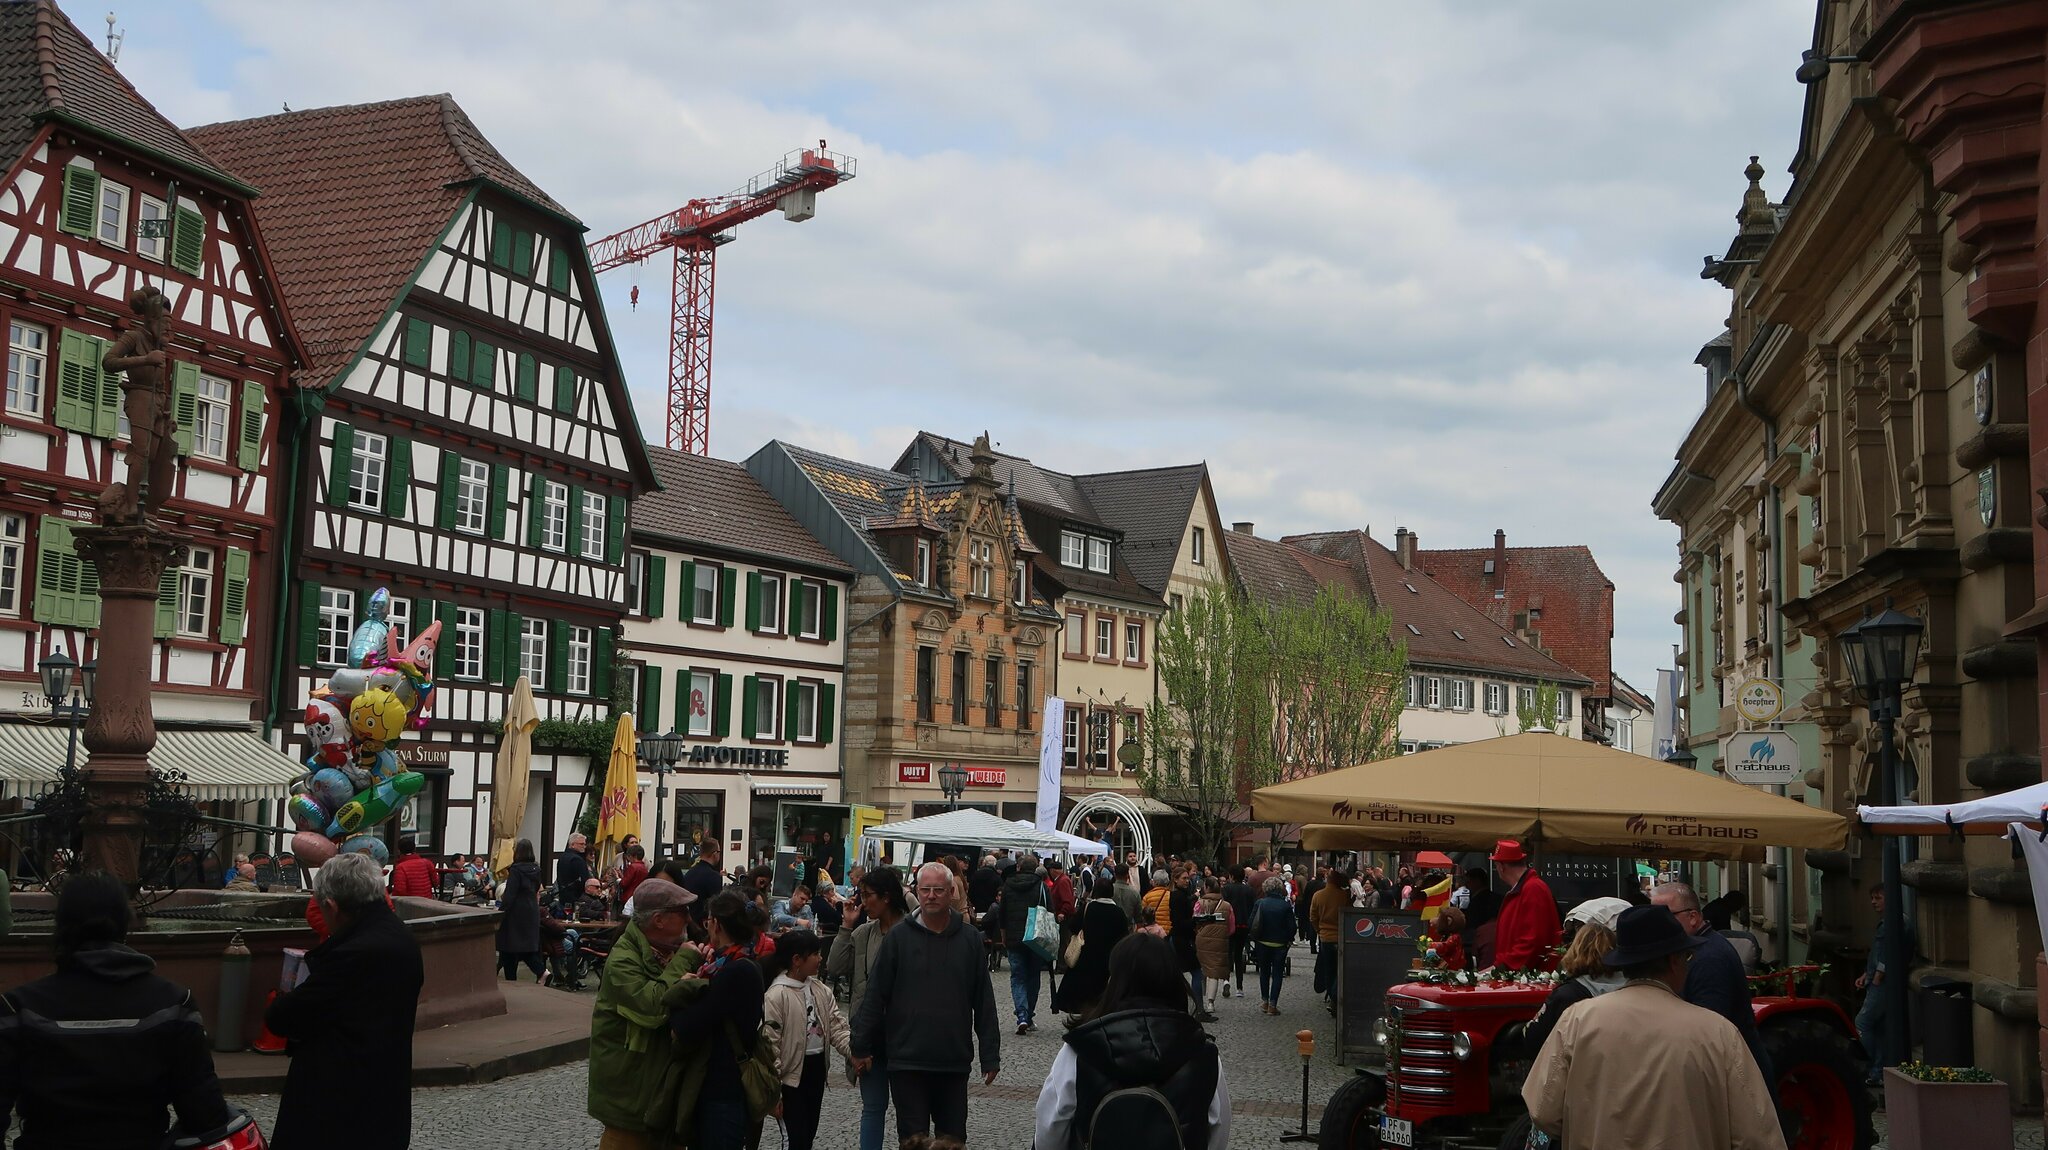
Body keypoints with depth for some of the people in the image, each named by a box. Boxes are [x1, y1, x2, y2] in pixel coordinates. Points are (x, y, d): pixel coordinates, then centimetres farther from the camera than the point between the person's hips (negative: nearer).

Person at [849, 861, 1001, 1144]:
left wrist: (990, 1055, 4)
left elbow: (984, 1001, 5)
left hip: (955, 1063, 2)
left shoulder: (969, 939, 4)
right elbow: (875, 996, 0)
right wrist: (862, 1047, -1)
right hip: (907, 1062, -2)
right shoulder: (898, 937, -1)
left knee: (954, 1138, 12)